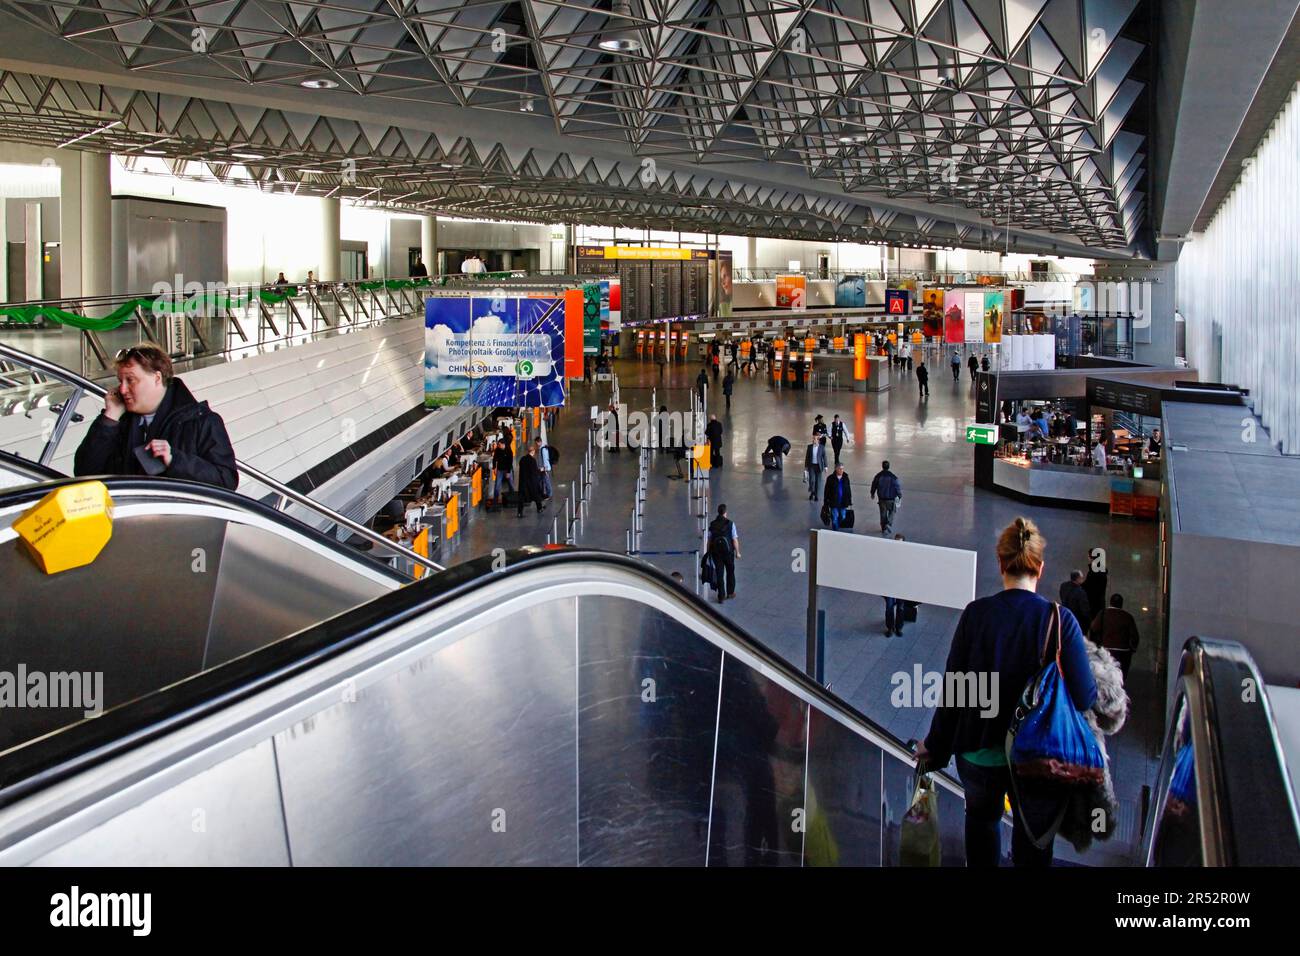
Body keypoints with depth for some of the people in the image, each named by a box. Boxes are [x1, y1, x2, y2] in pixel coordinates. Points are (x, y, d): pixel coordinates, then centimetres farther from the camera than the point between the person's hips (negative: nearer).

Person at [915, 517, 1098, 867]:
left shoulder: (976, 613, -11)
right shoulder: (1060, 619, -14)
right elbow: (1084, 698, -16)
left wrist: (935, 747, 5)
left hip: (979, 755, 1)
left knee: (982, 816, 28)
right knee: (1032, 845, 17)